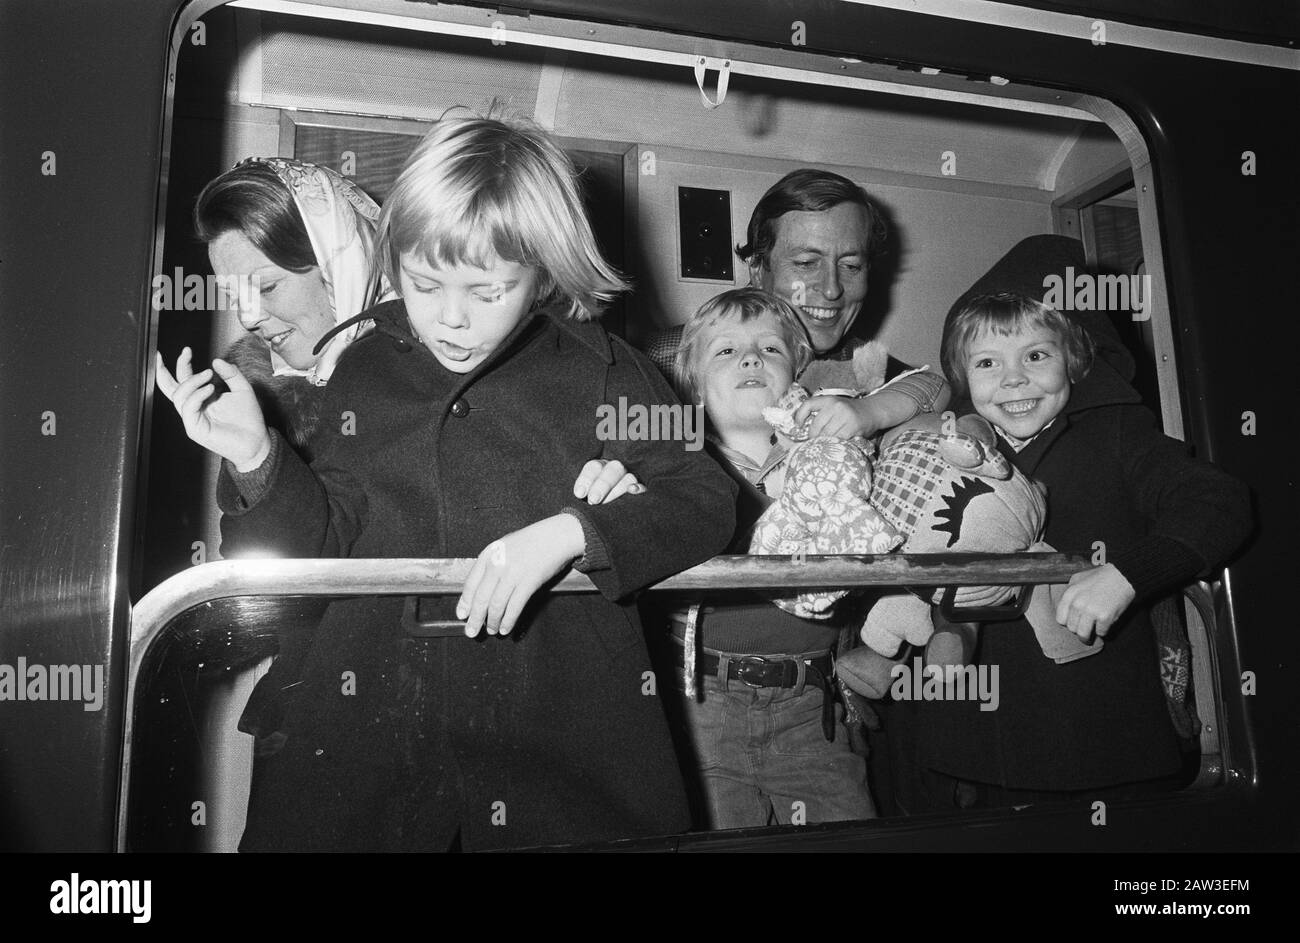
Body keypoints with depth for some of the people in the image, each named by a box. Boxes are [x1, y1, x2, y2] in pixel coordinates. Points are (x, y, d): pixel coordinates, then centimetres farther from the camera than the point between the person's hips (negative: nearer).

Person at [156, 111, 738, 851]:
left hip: (562, 728, -2)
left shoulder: (598, 371, -4)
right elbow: (333, 541, 8)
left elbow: (708, 500, -6)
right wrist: (257, 461, -9)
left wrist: (570, 531, -19)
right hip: (375, 724, 3)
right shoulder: (363, 372, 5)